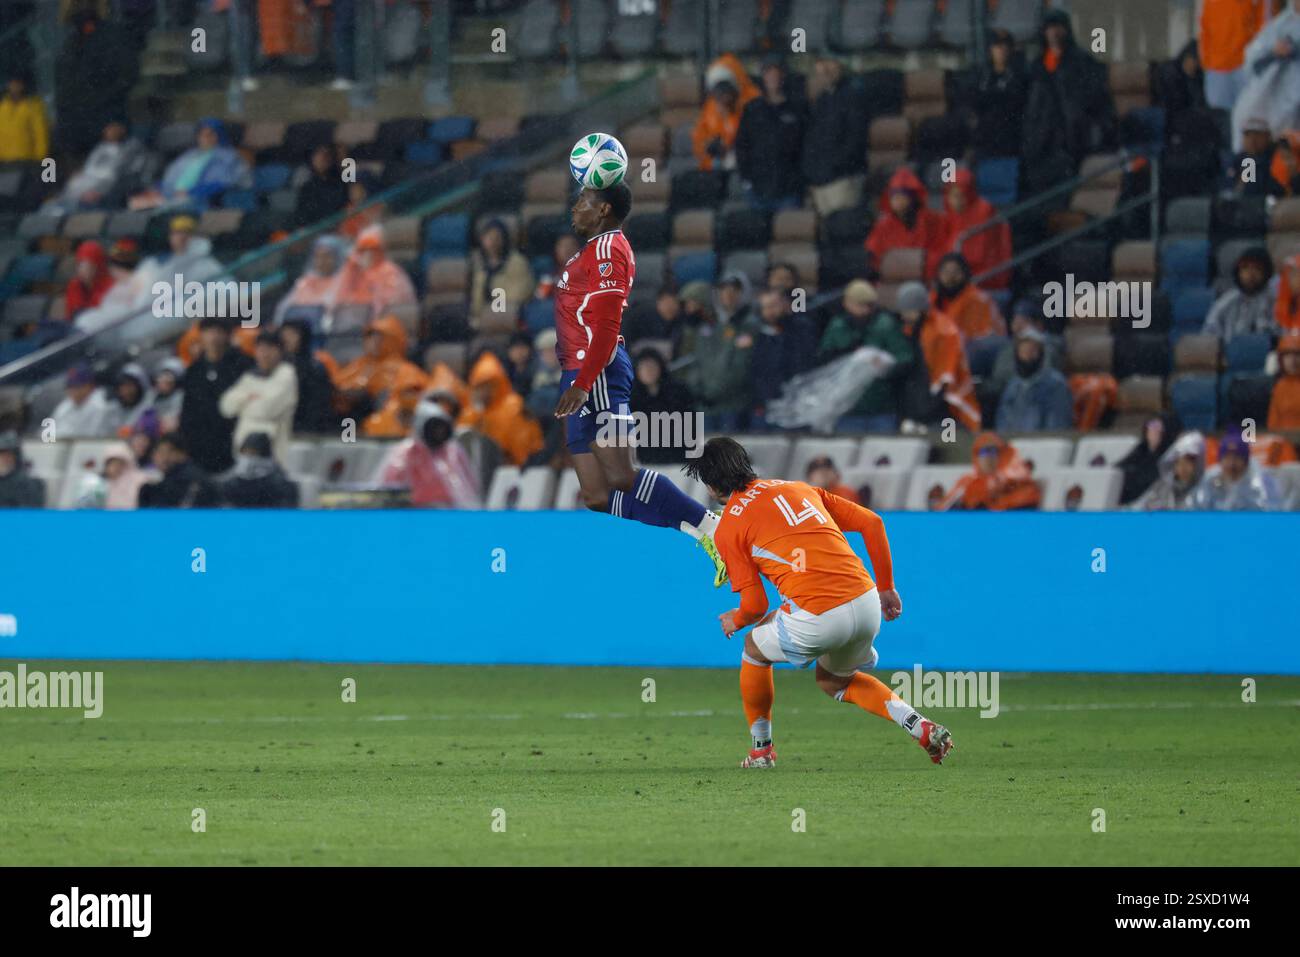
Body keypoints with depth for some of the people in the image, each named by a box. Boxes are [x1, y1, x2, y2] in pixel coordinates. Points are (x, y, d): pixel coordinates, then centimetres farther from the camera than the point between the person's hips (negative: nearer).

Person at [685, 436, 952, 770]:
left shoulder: (728, 528, 5)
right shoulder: (797, 488, 21)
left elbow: (755, 606, 4)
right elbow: (872, 523, 16)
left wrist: (735, 621, 27)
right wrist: (886, 588, 23)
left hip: (816, 618, -5)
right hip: (867, 603, 5)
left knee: (754, 649, 26)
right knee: (834, 680, 31)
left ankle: (761, 750, 35)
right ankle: (920, 726, 10)